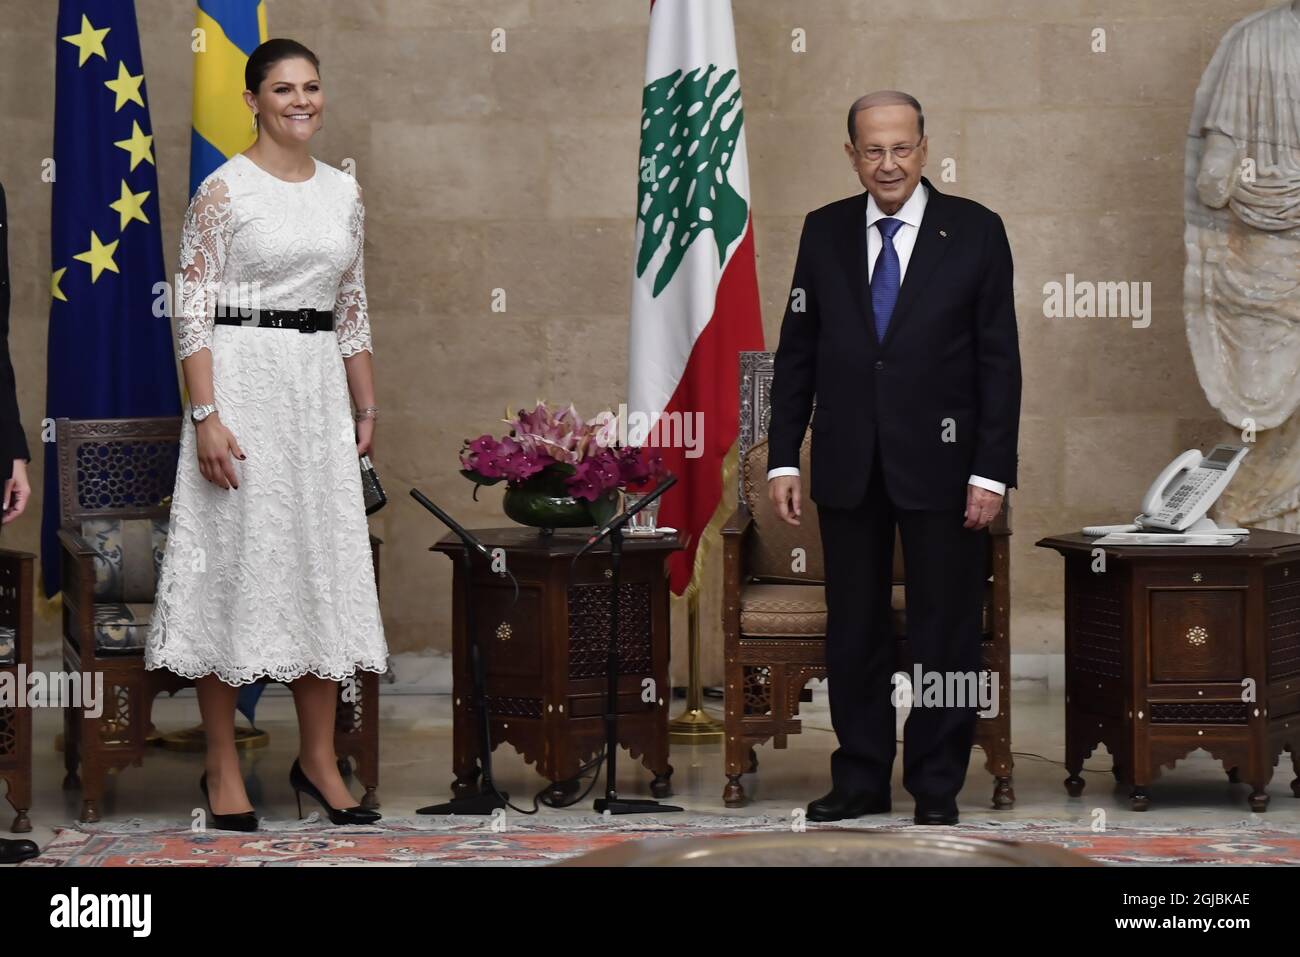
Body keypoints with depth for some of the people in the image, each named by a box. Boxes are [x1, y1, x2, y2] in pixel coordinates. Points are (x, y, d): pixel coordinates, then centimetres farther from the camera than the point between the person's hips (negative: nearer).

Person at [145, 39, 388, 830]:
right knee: (236, 563, -2)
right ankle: (223, 767, 7)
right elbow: (193, 310, -9)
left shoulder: (345, 192, 11)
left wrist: (367, 408, 12)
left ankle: (320, 759, 16)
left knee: (325, 565, 6)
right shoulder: (225, 190, -6)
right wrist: (207, 416, -16)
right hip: (242, 379, -5)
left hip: (320, 389, 6)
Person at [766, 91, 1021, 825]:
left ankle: (938, 786, 15)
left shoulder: (975, 232, -2)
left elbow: (1000, 359, -3)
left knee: (946, 634, 4)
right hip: (848, 466, 3)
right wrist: (784, 459, 2)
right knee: (854, 633, 8)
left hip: (940, 463, -2)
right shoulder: (824, 232, 6)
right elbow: (796, 351, 8)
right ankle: (861, 781, 18)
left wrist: (992, 472, -9)